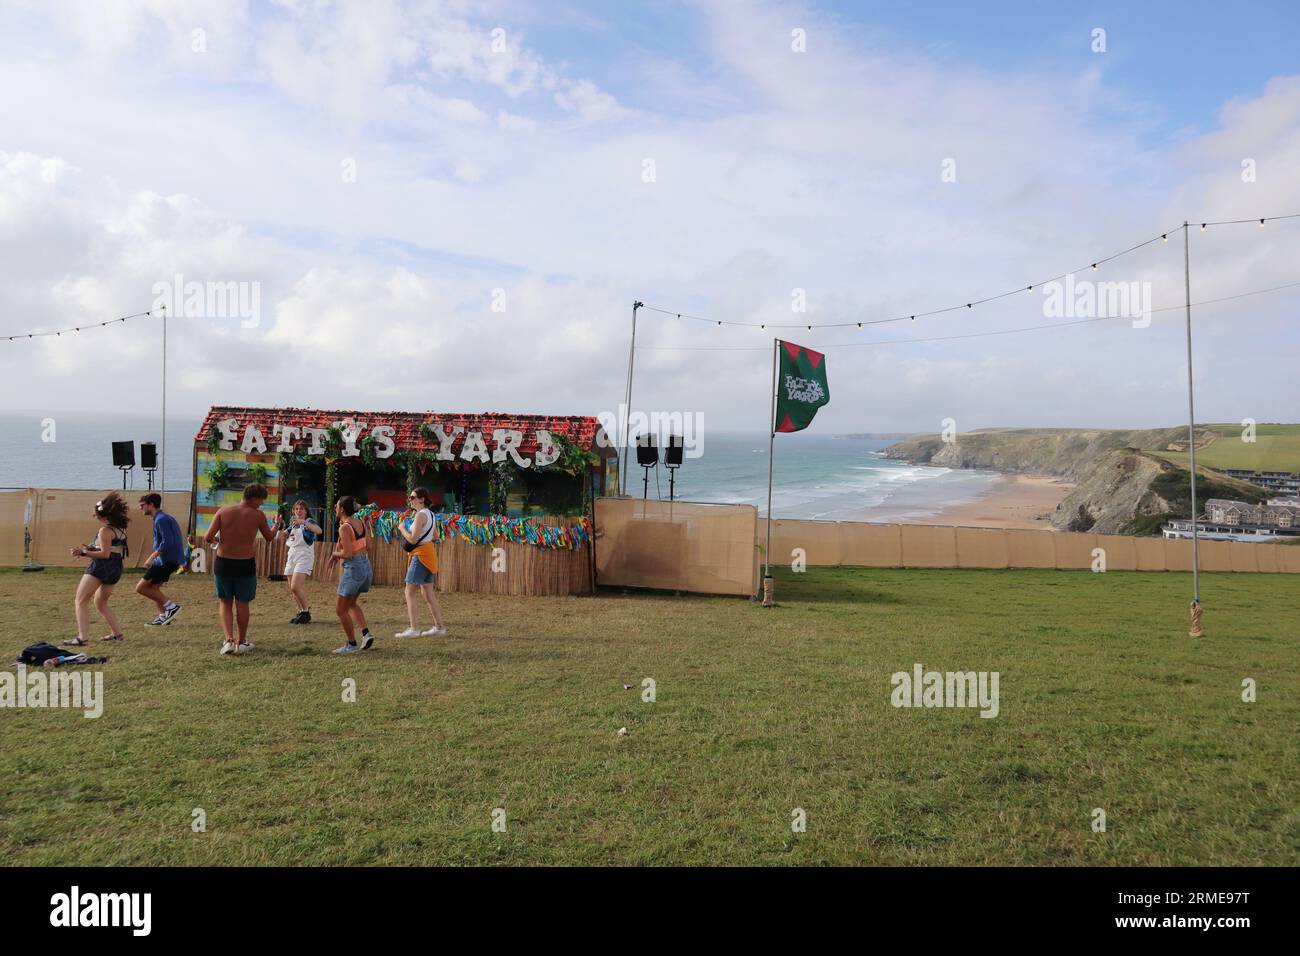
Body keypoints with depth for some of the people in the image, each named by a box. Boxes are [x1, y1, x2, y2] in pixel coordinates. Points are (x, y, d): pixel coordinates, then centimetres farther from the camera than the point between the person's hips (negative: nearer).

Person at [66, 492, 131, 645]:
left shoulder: (105, 530, -13)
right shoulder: (120, 529, 12)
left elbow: (105, 554, -18)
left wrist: (83, 552, -19)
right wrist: (92, 549, 19)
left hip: (100, 567, -9)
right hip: (116, 569, 9)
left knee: (81, 601, -4)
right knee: (101, 604, 23)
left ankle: (81, 638, -14)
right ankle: (116, 633, 20)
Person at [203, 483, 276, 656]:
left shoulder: (223, 511, -3)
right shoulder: (258, 515, -6)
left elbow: (207, 538, -8)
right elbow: (269, 537, 10)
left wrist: (215, 540, 15)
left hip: (222, 562, 2)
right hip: (245, 564, -2)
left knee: (225, 602, 17)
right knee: (242, 604, 13)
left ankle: (229, 639, 2)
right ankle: (242, 642, 23)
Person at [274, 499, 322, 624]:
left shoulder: (309, 521, -3)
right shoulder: (292, 524, 18)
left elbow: (319, 530, -24)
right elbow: (280, 536, 11)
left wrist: (303, 522, -35)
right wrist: (279, 525, -7)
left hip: (304, 556, -7)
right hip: (292, 555, 7)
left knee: (295, 587, -18)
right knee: (292, 590, 7)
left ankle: (306, 612, -5)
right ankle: (301, 612, 18)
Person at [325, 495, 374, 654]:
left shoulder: (344, 527, -16)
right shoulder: (361, 523, 7)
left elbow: (347, 553, -22)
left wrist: (335, 554, 0)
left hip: (353, 568, -8)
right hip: (366, 565, 8)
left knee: (341, 609, 7)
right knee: (350, 604, 24)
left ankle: (352, 644, 13)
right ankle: (366, 633, 11)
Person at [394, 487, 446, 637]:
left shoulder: (420, 515, -15)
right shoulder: (430, 513, 13)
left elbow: (413, 539, -20)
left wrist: (402, 529, -4)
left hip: (421, 555, -10)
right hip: (430, 552, 10)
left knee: (410, 592, -6)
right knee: (428, 593, 12)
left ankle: (414, 629, -8)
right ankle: (439, 627, 13)